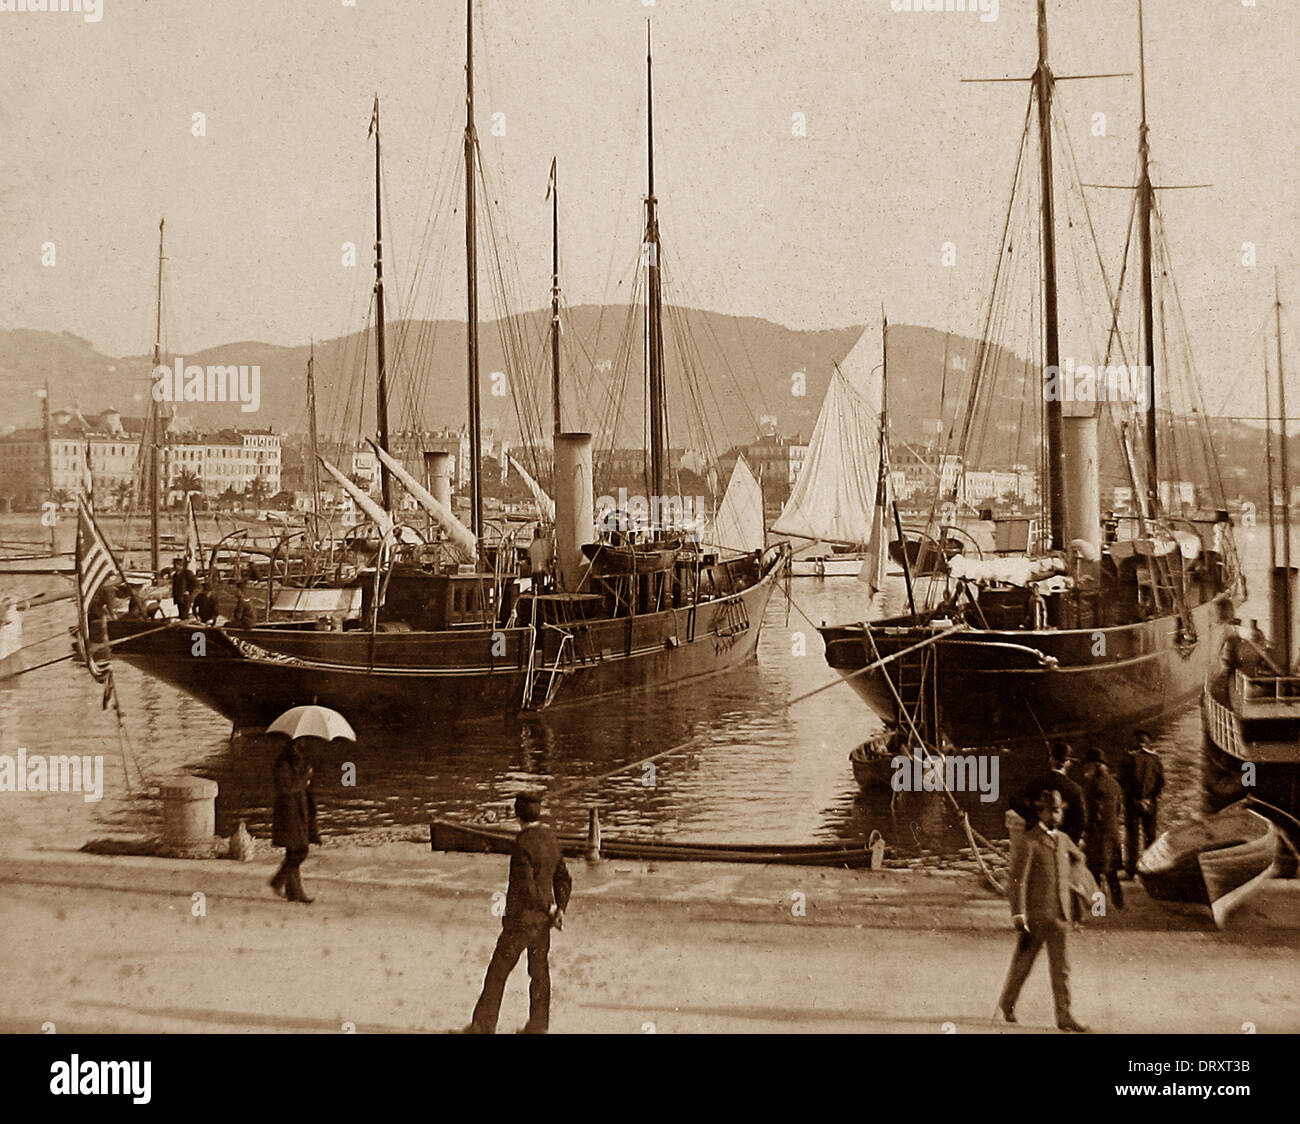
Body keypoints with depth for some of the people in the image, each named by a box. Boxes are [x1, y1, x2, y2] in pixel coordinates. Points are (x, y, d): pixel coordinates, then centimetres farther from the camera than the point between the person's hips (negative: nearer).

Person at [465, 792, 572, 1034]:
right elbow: (564, 880, 10)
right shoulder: (551, 839, 4)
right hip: (543, 921, 7)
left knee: (498, 971, 4)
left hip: (522, 920, -7)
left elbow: (527, 889, -23)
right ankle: (538, 1026, 22)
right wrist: (559, 909, 2)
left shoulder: (523, 846, -22)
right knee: (539, 972, 16)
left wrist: (550, 909, -9)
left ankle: (483, 1025, 10)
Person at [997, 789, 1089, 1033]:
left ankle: (1064, 1016, 0)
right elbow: (1018, 880, -14)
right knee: (1023, 962, 8)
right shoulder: (1029, 841, -8)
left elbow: (1079, 857, 35)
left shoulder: (1063, 839, 11)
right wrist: (1019, 916, -20)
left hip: (1059, 915, 5)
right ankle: (1007, 1003, 27)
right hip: (1035, 914, -5)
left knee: (1061, 967, -1)